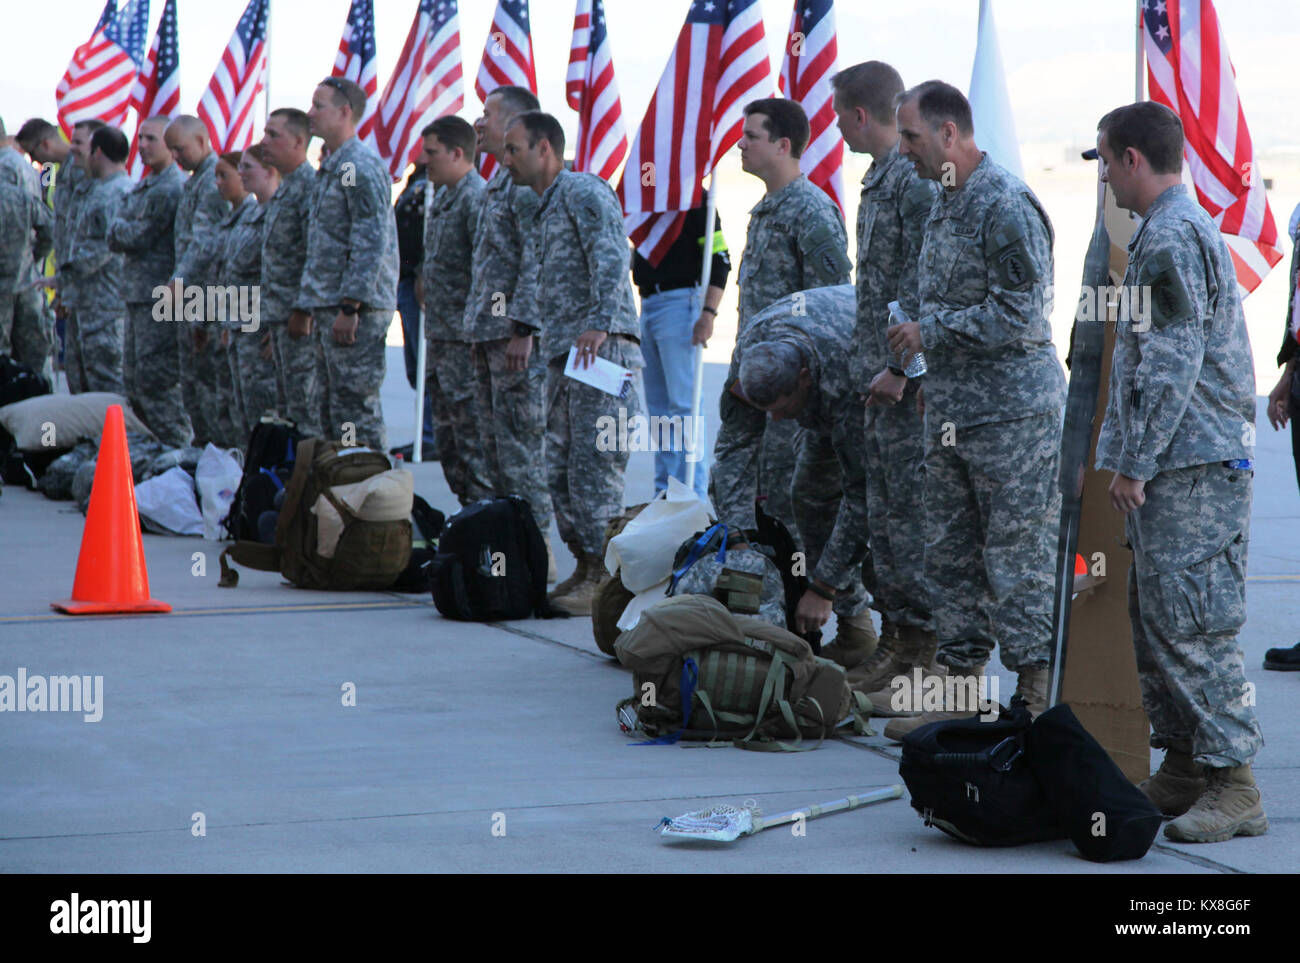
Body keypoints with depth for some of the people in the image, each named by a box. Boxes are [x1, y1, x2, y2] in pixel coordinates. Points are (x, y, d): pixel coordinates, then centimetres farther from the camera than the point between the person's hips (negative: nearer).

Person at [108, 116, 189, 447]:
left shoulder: (174, 188, -13)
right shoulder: (140, 187, 18)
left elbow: (142, 237, -15)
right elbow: (113, 240, 13)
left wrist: (120, 228, 1)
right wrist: (127, 231, -5)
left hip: (159, 296, -10)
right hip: (136, 295, 10)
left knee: (157, 380, -10)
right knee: (134, 380, 13)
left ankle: (178, 450, -6)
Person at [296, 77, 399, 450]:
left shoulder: (363, 167, -13)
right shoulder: (330, 168, 18)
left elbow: (371, 243, -20)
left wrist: (349, 307, -23)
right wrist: (313, 307, 21)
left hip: (357, 309, -10)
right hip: (332, 307, 10)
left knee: (356, 405, -8)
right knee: (336, 406, 12)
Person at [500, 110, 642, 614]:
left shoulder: (583, 191, -7)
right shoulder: (545, 207, 23)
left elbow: (611, 258, -21)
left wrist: (599, 324, -30)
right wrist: (532, 332, 28)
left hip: (602, 350, -10)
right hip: (563, 356, 10)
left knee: (594, 469, -11)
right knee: (560, 472, 9)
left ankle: (607, 581, -9)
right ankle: (587, 571, 15)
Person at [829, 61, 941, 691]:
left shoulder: (917, 180, -15)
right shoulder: (881, 177, 16)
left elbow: (924, 285, -21)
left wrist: (900, 367, -21)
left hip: (906, 381, -10)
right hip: (880, 377, 10)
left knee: (911, 509, -6)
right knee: (883, 510, 14)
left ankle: (923, 647, -2)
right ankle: (895, 634, 22)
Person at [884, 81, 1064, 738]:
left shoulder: (1006, 205, -16)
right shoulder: (944, 203, 15)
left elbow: (1020, 314, -21)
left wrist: (930, 332, -15)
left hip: (1012, 415, -10)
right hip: (952, 412, 10)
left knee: (1017, 559, -5)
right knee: (950, 555, 12)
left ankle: (1038, 700, 1)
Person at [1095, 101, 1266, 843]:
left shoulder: (1170, 238, -15)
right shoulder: (1188, 226, 19)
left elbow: (1173, 365, -20)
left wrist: (1135, 463, -17)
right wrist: (1134, 460, 23)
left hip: (1192, 469, -11)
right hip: (1185, 463, 11)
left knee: (1191, 623, -10)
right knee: (1157, 619, 13)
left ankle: (1236, 786, -7)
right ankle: (1184, 768, 19)